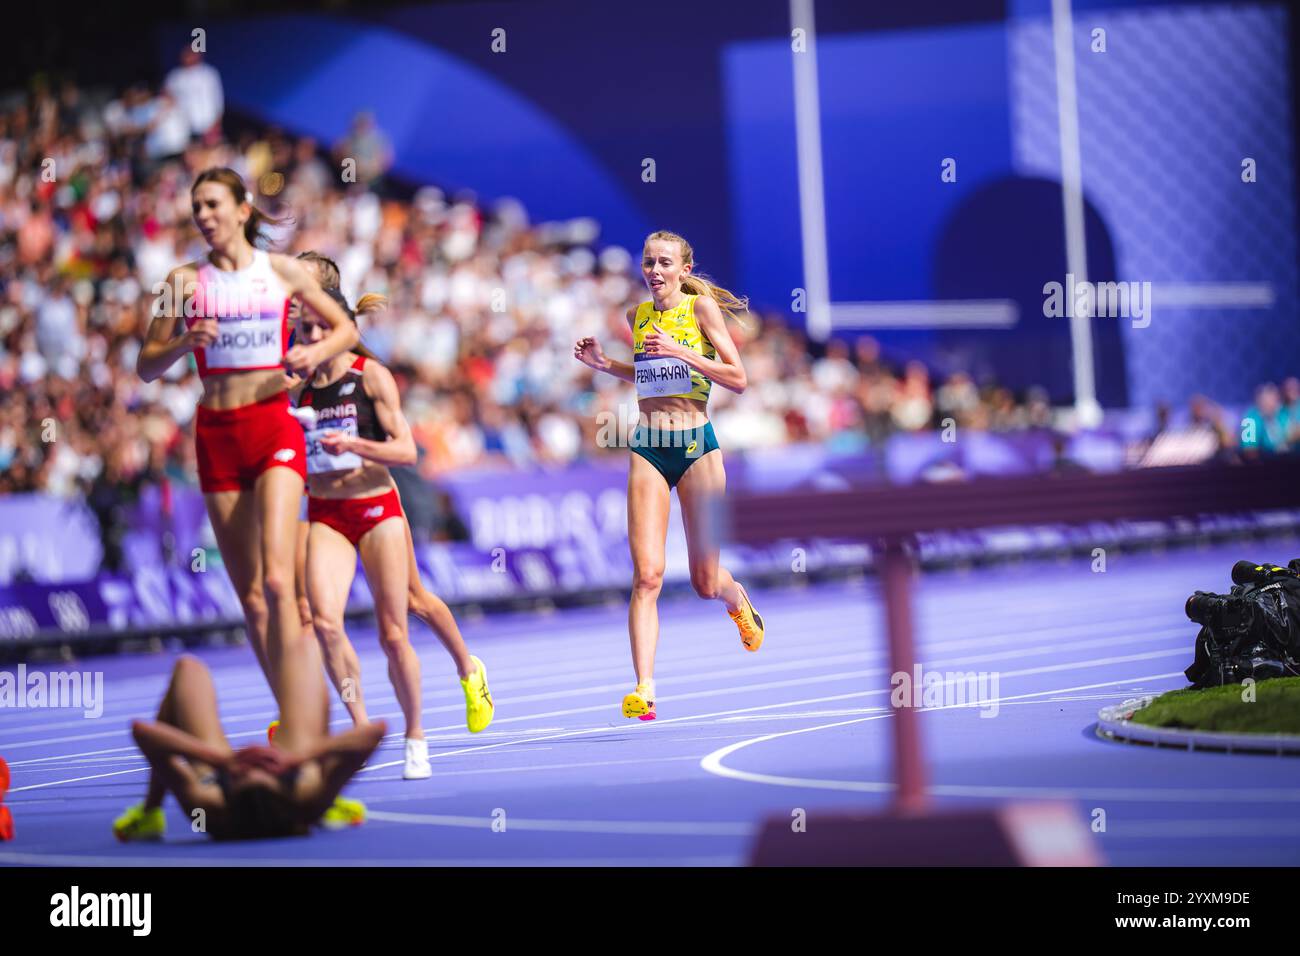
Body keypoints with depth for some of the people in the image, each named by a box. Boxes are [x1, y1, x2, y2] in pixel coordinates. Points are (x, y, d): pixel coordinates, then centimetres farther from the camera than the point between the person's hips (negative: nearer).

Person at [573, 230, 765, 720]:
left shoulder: (701, 307, -4)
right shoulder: (638, 316, 10)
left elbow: (738, 379, -8)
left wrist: (680, 352, -18)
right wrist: (604, 364, 10)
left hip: (697, 445, -3)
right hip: (649, 449, 3)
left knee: (705, 581, 6)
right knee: (647, 575, -12)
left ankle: (739, 602, 43)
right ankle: (644, 689, -17)